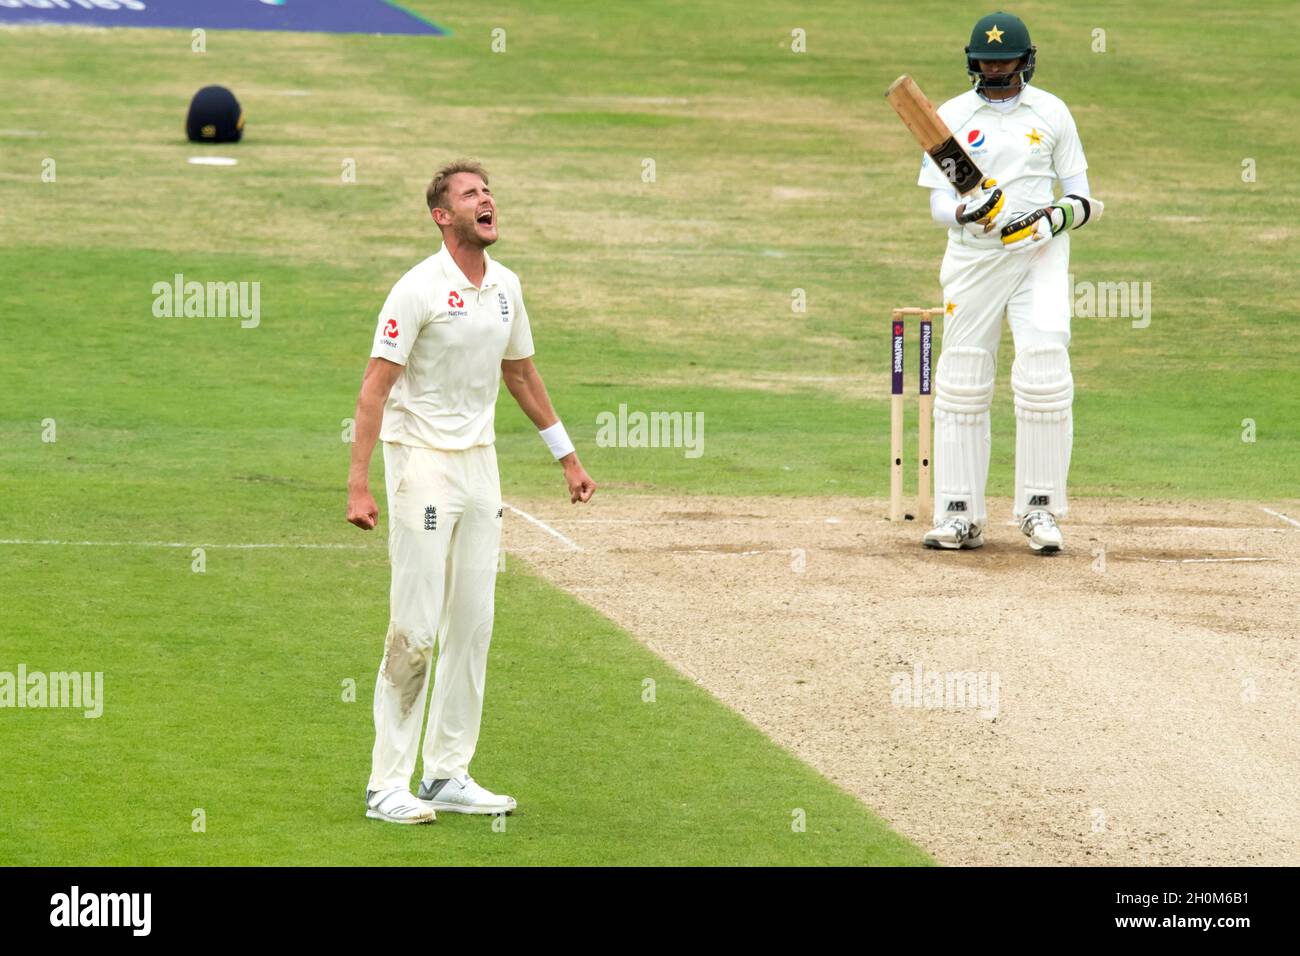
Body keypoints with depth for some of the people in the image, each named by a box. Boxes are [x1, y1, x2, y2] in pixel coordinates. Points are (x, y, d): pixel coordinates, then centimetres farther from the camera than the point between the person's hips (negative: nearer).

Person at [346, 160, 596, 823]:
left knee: (473, 624, 8)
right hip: (422, 463, -7)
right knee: (416, 628, -8)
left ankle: (448, 775, 16)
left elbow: (521, 375, 21)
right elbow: (375, 386, -16)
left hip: (480, 464, 7)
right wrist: (359, 486, -23)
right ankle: (387, 786, -3)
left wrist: (567, 456, 24)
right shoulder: (419, 289, -14)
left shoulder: (504, 286, 8)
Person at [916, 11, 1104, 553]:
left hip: (1040, 256, -1)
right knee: (962, 384, -2)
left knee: (1044, 375, -13)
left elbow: (1080, 192, 10)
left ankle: (1040, 509, -6)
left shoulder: (1051, 113, 7)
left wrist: (1058, 216, -12)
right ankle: (959, 515, 3)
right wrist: (967, 212, -20)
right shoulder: (952, 116, 6)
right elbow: (938, 200, 2)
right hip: (972, 259, 1)